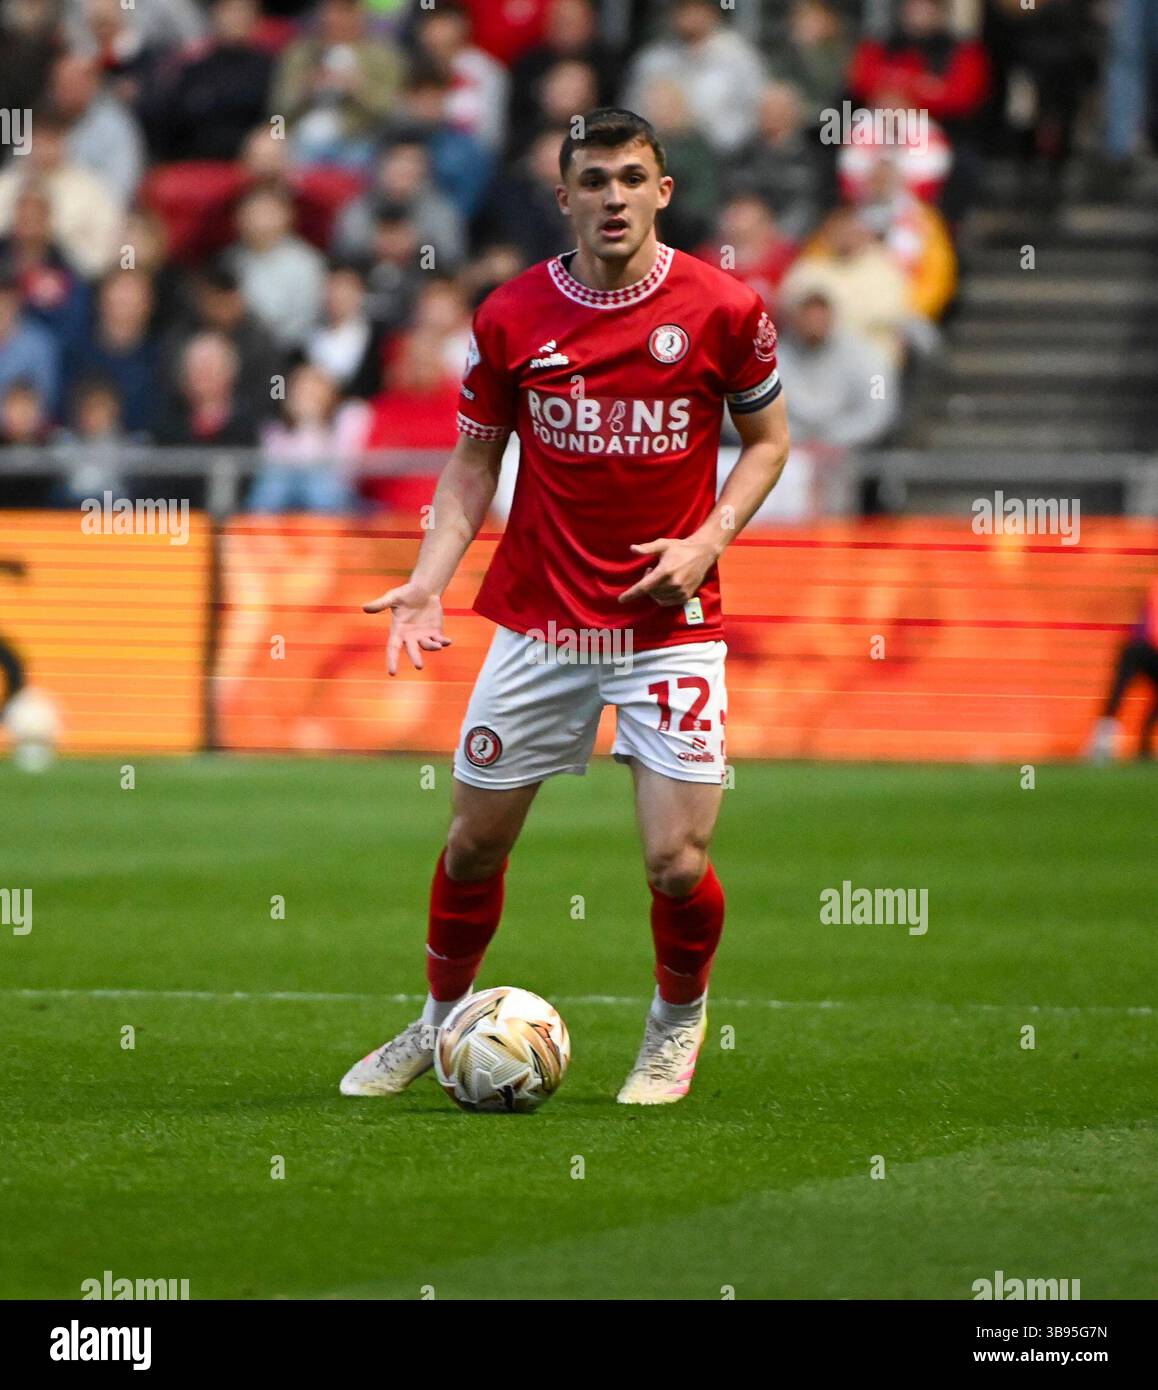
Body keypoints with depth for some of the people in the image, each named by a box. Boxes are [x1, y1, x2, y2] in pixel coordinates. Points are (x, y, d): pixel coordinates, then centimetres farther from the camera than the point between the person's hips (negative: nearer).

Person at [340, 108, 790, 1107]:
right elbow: (474, 461, 7)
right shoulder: (511, 317, -1)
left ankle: (679, 1021, 22)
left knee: (677, 862, -8)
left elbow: (767, 439, 8)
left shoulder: (725, 310, -5)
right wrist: (428, 581, -6)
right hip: (538, 621, 2)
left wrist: (706, 541, -8)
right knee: (475, 841, 7)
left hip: (671, 622, -2)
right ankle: (440, 1024, 31)